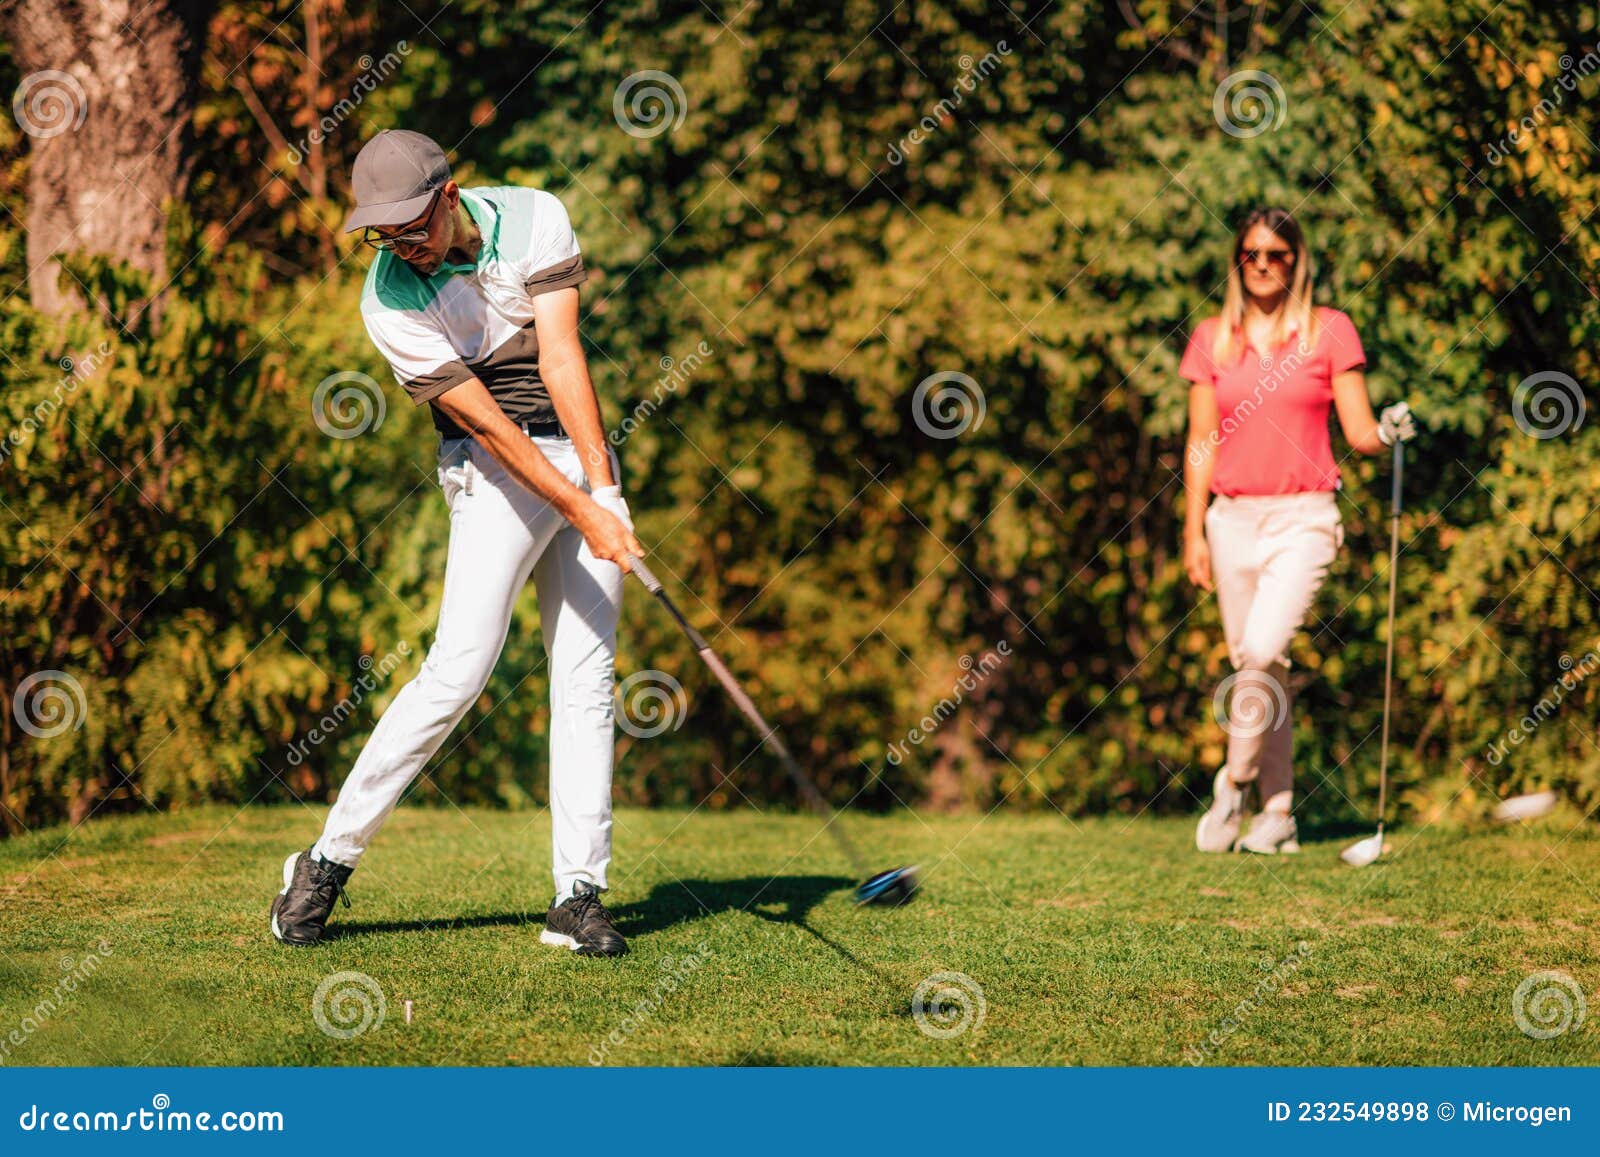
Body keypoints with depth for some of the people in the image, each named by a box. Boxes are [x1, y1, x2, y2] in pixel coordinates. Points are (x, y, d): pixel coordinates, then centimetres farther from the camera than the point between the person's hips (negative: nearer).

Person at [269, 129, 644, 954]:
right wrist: (582, 511, -21)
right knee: (460, 668, -16)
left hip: (581, 449, 4)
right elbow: (486, 423, -17)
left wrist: (604, 486, -21)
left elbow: (560, 357, -14)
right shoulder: (390, 300, -16)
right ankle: (329, 861, -5)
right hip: (497, 472, -4)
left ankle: (578, 894, -1)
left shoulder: (535, 219, -8)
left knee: (586, 674, -1)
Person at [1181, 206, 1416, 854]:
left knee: (1264, 649, -21)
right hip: (1233, 519, 3)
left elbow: (1358, 433, 1)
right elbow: (1202, 442, 10)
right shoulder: (1213, 338, 9)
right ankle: (1278, 814, 11)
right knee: (1254, 662, 4)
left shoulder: (1330, 331, 2)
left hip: (1303, 517, -3)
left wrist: (1386, 434, -21)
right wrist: (1193, 531, 4)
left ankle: (1235, 781, -4)